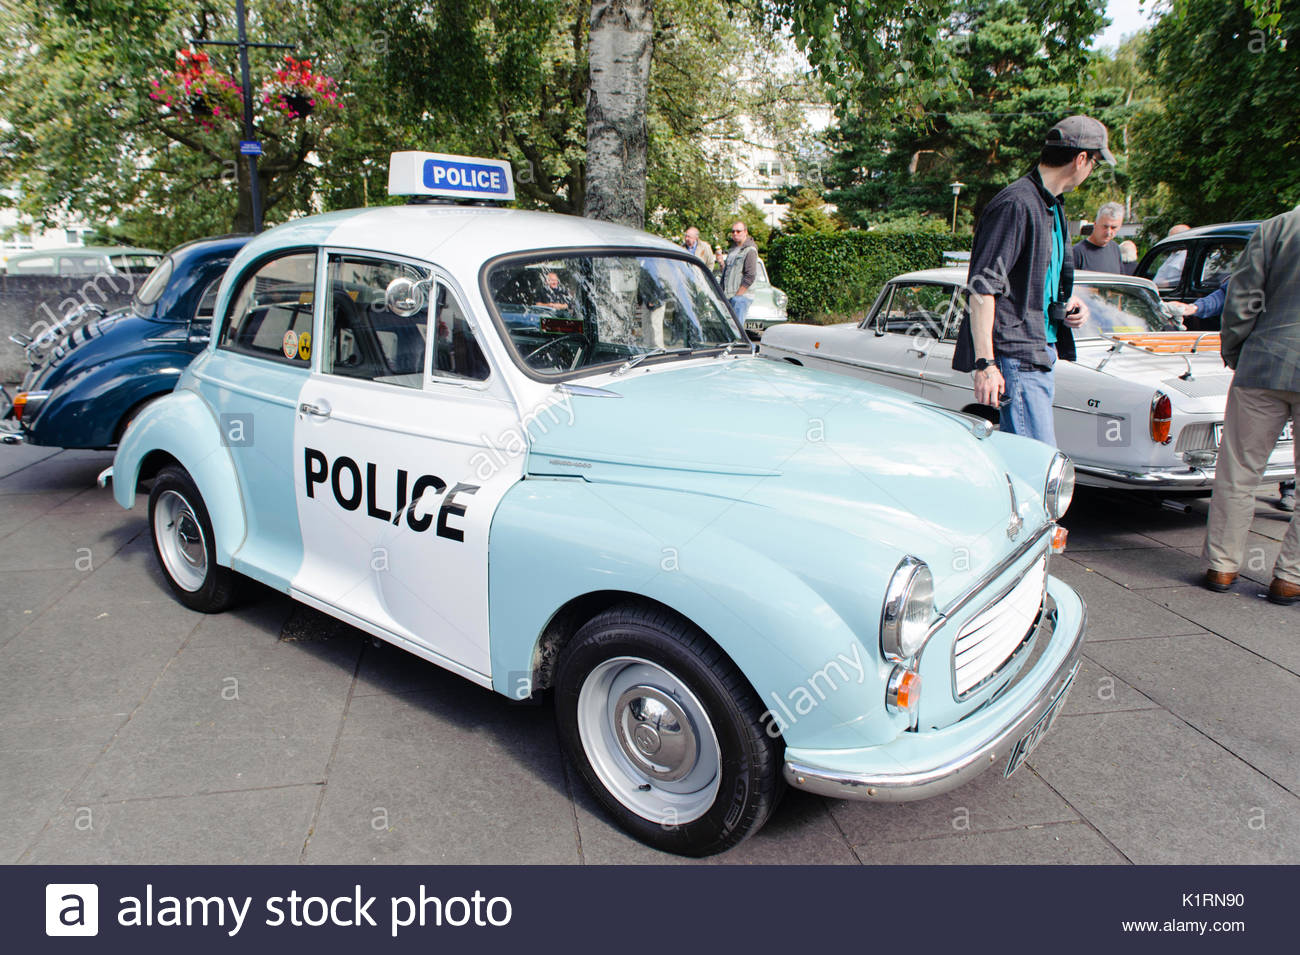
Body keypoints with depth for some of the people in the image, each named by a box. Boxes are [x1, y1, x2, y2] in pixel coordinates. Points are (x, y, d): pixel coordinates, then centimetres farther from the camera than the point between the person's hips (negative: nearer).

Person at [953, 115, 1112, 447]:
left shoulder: (1052, 207, 20)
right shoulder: (1016, 204, -12)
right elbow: (982, 287, -19)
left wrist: (1067, 303, 11)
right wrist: (984, 363, -24)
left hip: (1041, 352, 10)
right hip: (1015, 357, -10)